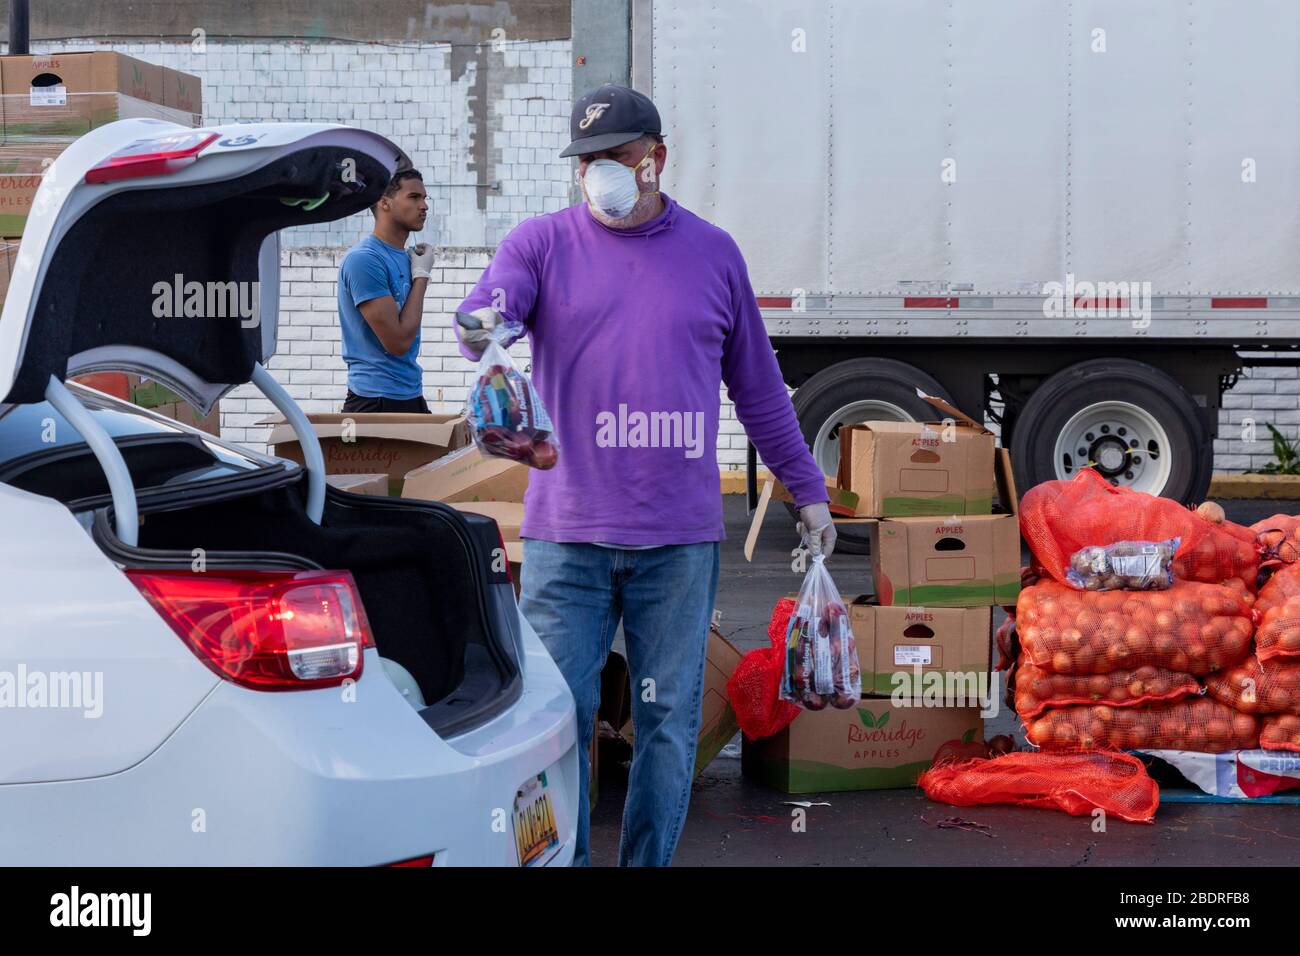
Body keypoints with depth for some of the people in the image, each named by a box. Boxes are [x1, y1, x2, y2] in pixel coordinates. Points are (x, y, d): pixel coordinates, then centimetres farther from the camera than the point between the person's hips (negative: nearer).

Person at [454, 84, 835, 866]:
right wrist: (485, 326, -38)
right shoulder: (543, 243, 6)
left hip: (681, 536, 1)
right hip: (567, 534, -1)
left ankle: (649, 862, 19)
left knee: (670, 720, 6)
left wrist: (807, 488, 18)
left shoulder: (713, 253, 11)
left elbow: (758, 385, 17)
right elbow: (485, 314, -13)